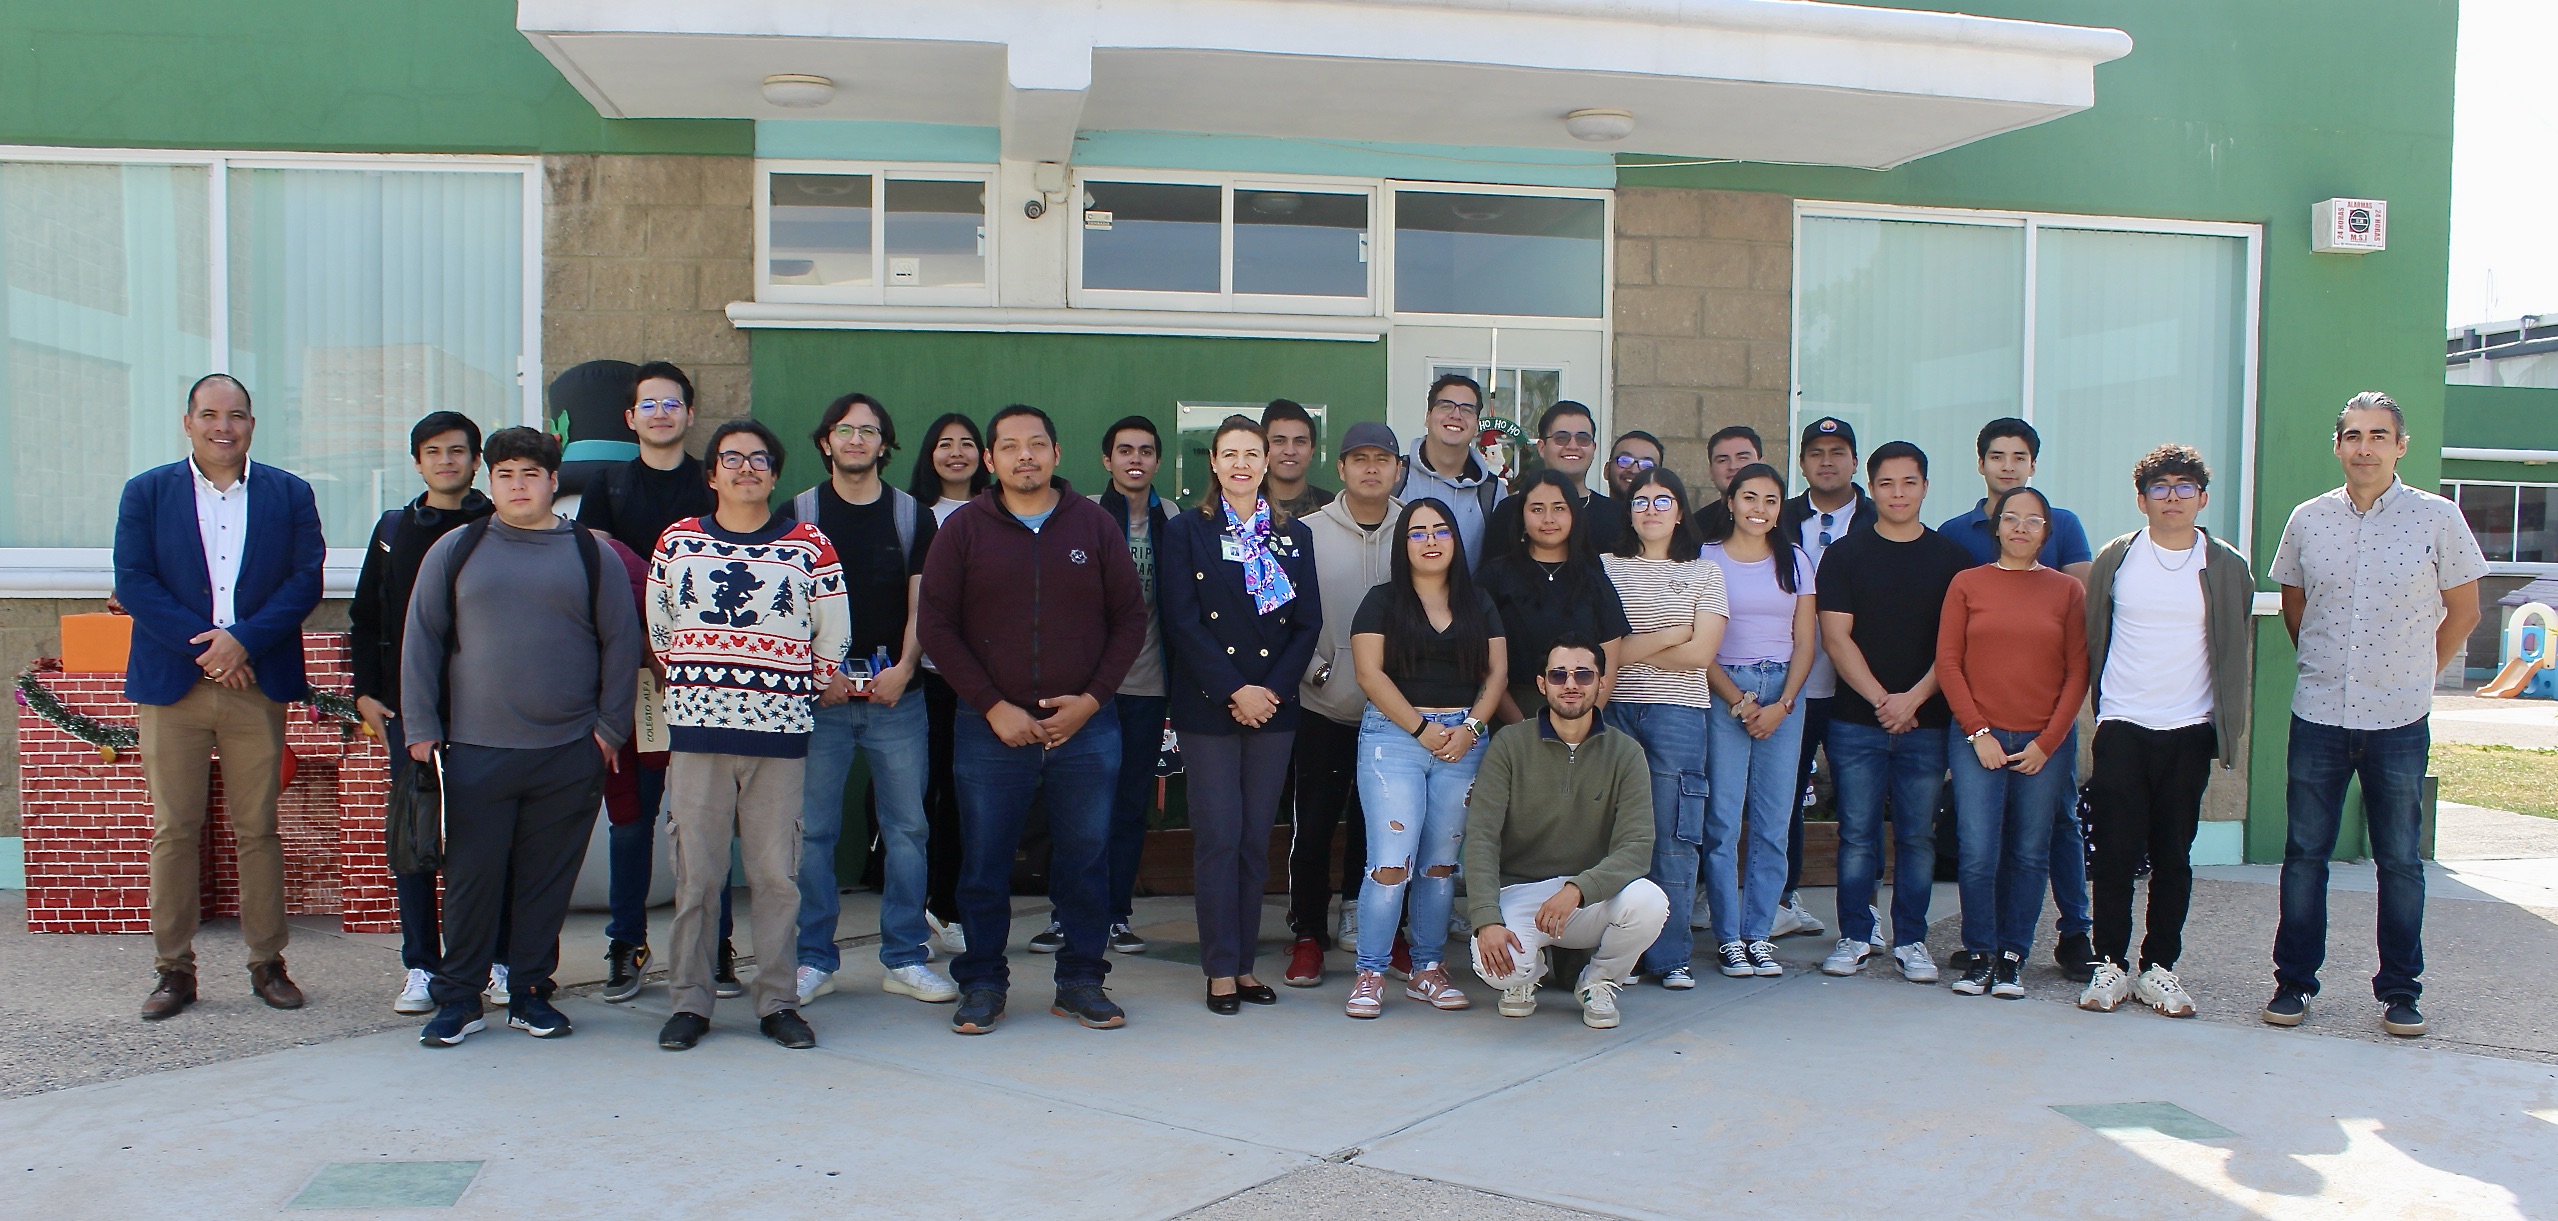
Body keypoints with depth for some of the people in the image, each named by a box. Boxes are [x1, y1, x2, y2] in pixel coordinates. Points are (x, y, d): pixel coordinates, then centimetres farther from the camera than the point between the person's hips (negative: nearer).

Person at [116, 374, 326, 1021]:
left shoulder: (290, 494, 8)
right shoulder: (146, 493, 7)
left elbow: (305, 580, 0)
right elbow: (134, 584, -2)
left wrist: (243, 640, -13)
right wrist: (202, 646, -12)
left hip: (257, 683, 0)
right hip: (171, 683, 0)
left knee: (257, 828, 4)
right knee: (174, 830, 2)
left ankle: (267, 963, 13)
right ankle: (173, 969, 11)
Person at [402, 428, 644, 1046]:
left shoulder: (591, 553, 7)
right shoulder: (455, 550, 8)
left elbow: (622, 643, 6)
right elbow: (422, 641, 7)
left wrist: (610, 727, 0)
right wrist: (421, 729, 1)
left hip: (569, 753, 0)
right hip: (474, 751, 0)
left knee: (548, 879, 6)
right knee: (471, 876, 2)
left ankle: (530, 992, 18)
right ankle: (458, 999, 13)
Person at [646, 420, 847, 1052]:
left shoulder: (810, 545, 7)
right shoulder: (677, 542, 11)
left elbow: (833, 637, 13)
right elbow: (658, 627, 21)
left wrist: (821, 685, 14)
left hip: (780, 732, 0)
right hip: (697, 727, 1)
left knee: (777, 874, 2)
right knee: (695, 873, 2)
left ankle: (778, 1001, 11)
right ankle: (689, 1002, 12)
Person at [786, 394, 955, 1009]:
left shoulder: (912, 516, 10)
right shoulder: (799, 514, 7)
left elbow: (921, 602, 6)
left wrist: (904, 667, -9)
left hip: (895, 693, 1)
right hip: (818, 695, -1)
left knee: (906, 827, 3)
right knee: (812, 830, 1)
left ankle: (905, 958, 13)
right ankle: (814, 959, 12)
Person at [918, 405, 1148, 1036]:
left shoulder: (1096, 525, 5)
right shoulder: (963, 528, 2)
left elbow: (1130, 619, 6)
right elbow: (937, 627, -1)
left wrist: (1090, 700, -5)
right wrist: (994, 707, -9)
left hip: (1085, 726, 1)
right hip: (991, 729, -1)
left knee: (1085, 861, 6)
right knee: (984, 865, 5)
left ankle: (1081, 981, 19)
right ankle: (982, 984, 18)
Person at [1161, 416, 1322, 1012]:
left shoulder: (1295, 536, 12)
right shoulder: (1186, 532, 3)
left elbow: (1308, 624, 6)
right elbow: (1182, 621, -6)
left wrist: (1271, 689, -8)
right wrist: (1235, 691, -14)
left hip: (1274, 706, 3)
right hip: (1209, 707, -3)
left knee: (1256, 839, 5)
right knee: (1218, 837, -3)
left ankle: (1245, 964, 14)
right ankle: (1220, 969, 5)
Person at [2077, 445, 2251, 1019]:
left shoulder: (2227, 567, 4)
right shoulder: (2115, 559, 4)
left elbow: (2236, 653, 9)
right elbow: (2091, 640, 9)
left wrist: (2230, 731, 5)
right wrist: (2092, 709, 7)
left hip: (2189, 730, 1)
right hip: (2122, 728, 0)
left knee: (2173, 856, 6)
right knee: (2115, 853, -1)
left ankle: (2160, 967, 16)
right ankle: (2110, 965, 9)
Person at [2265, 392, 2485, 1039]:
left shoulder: (2437, 518, -4)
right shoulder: (2307, 519, 2)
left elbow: (2462, 611, 5)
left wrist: (2413, 675, 7)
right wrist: (2329, 669, 13)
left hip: (2399, 721, -1)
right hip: (2317, 718, 2)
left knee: (2400, 861, 7)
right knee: (2304, 855, 6)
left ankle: (2400, 991, 19)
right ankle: (2294, 981, 16)